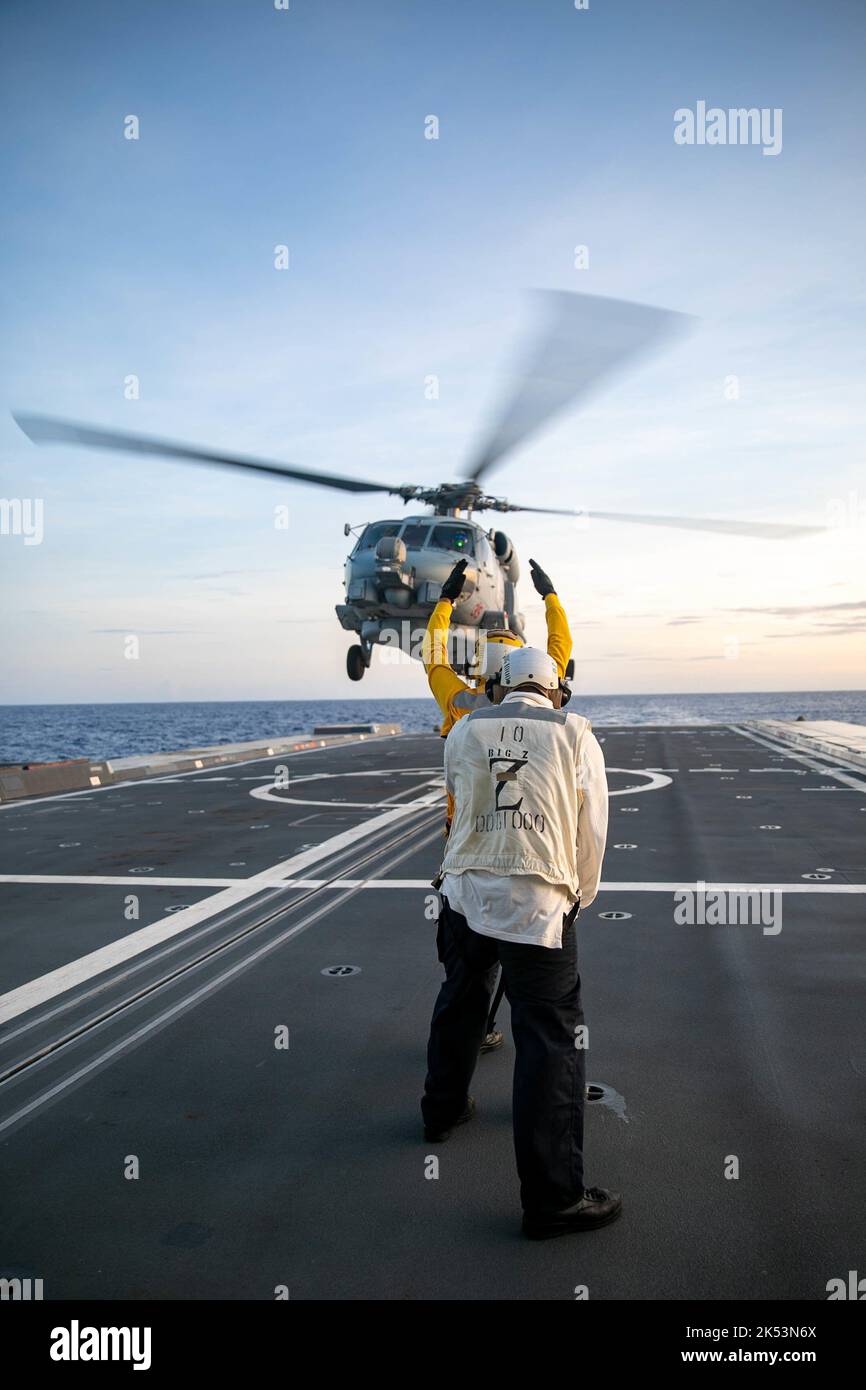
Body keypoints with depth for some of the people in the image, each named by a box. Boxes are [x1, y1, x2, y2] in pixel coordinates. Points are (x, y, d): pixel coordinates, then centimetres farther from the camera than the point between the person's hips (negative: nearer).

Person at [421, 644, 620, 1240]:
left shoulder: (465, 730, 7)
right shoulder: (574, 732, 1)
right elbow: (593, 827, 4)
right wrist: (582, 893, 18)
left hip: (466, 893, 4)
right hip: (539, 903, -4)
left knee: (460, 1005, 26)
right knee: (552, 1039, 2)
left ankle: (444, 1108, 48)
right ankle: (553, 1198, 6)